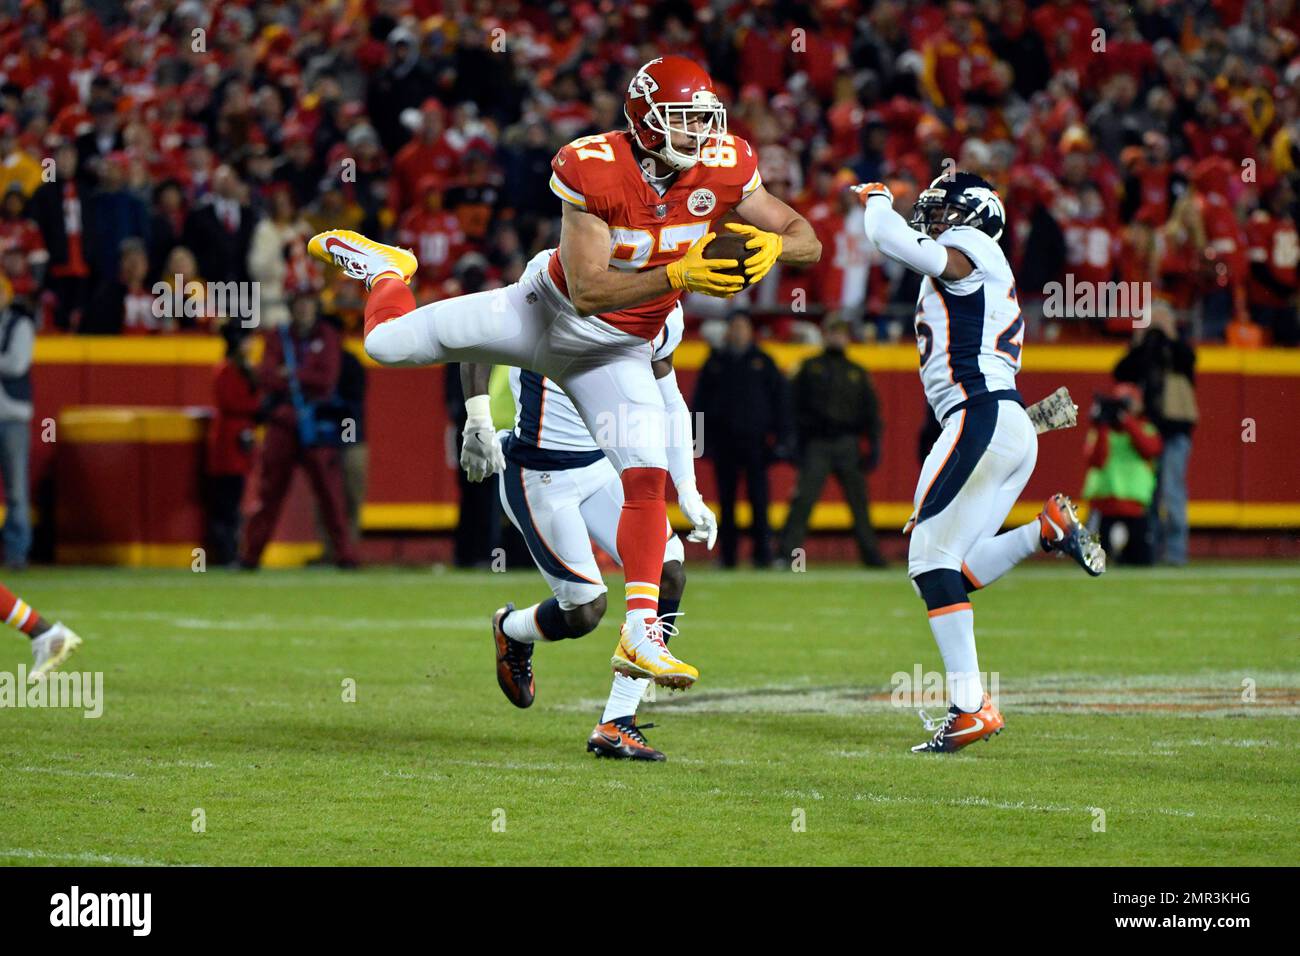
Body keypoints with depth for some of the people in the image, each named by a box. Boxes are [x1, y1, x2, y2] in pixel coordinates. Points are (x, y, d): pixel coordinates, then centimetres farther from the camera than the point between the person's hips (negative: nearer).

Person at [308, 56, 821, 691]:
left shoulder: (723, 169, -14)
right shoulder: (594, 170, -27)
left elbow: (808, 242, -8)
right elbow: (586, 291, -29)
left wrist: (772, 245, -32)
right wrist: (678, 275, -39)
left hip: (614, 351, 2)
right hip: (550, 311, -2)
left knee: (646, 478, -15)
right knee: (388, 343, 4)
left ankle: (640, 636, -13)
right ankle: (383, 269, 41)